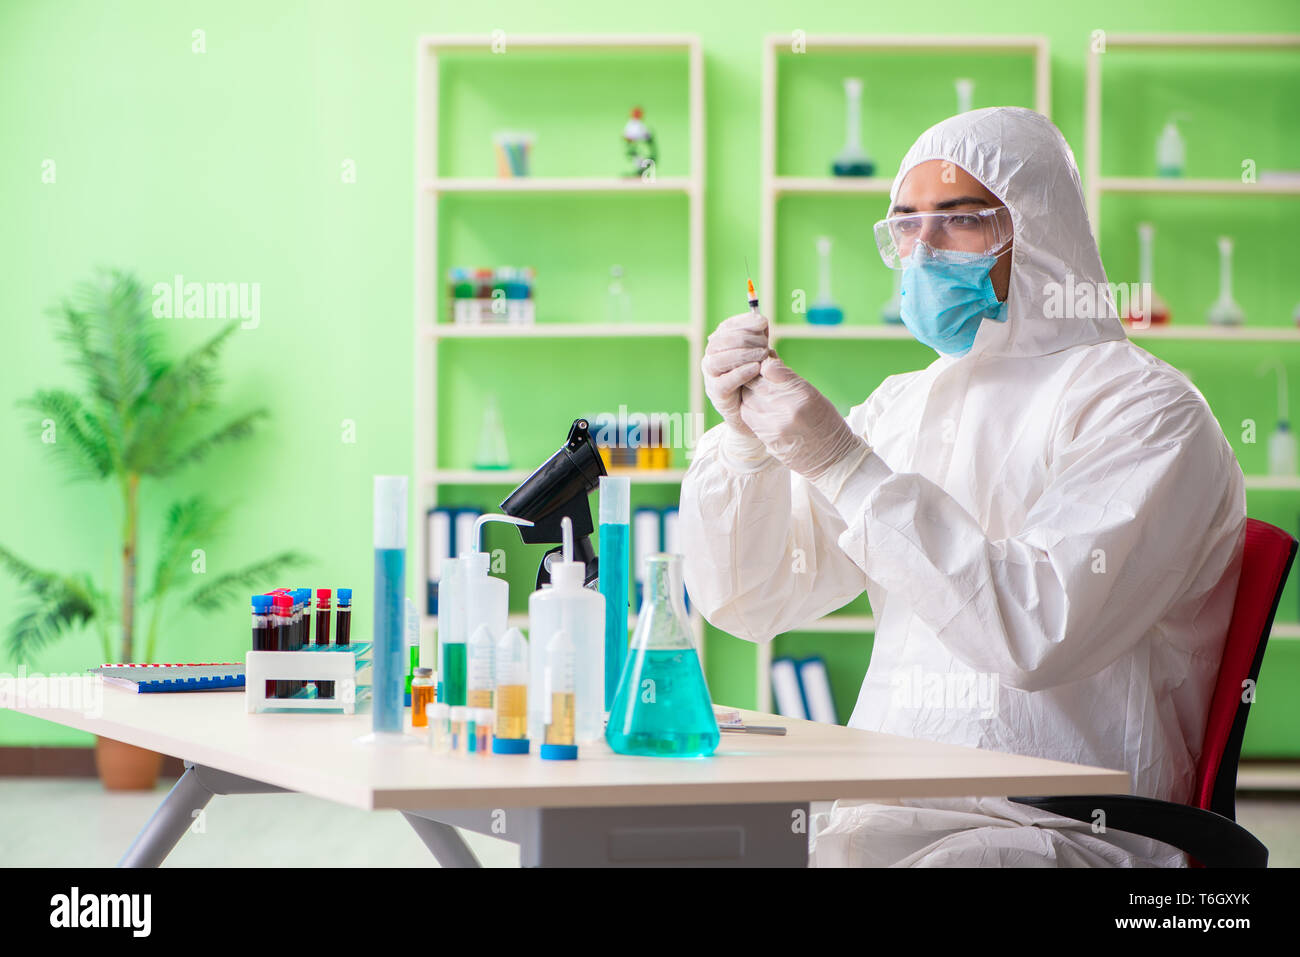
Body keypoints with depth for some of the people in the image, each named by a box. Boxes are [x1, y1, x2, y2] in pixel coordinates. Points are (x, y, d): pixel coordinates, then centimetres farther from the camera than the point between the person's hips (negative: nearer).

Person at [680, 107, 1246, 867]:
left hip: (1069, 832, -6)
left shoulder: (1143, 409, -5)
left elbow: (1040, 632, -20)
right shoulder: (903, 408, 17)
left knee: (842, 856, -32)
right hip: (886, 810, 6)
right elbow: (750, 601, 14)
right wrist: (744, 434, -3)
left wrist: (846, 467, -20)